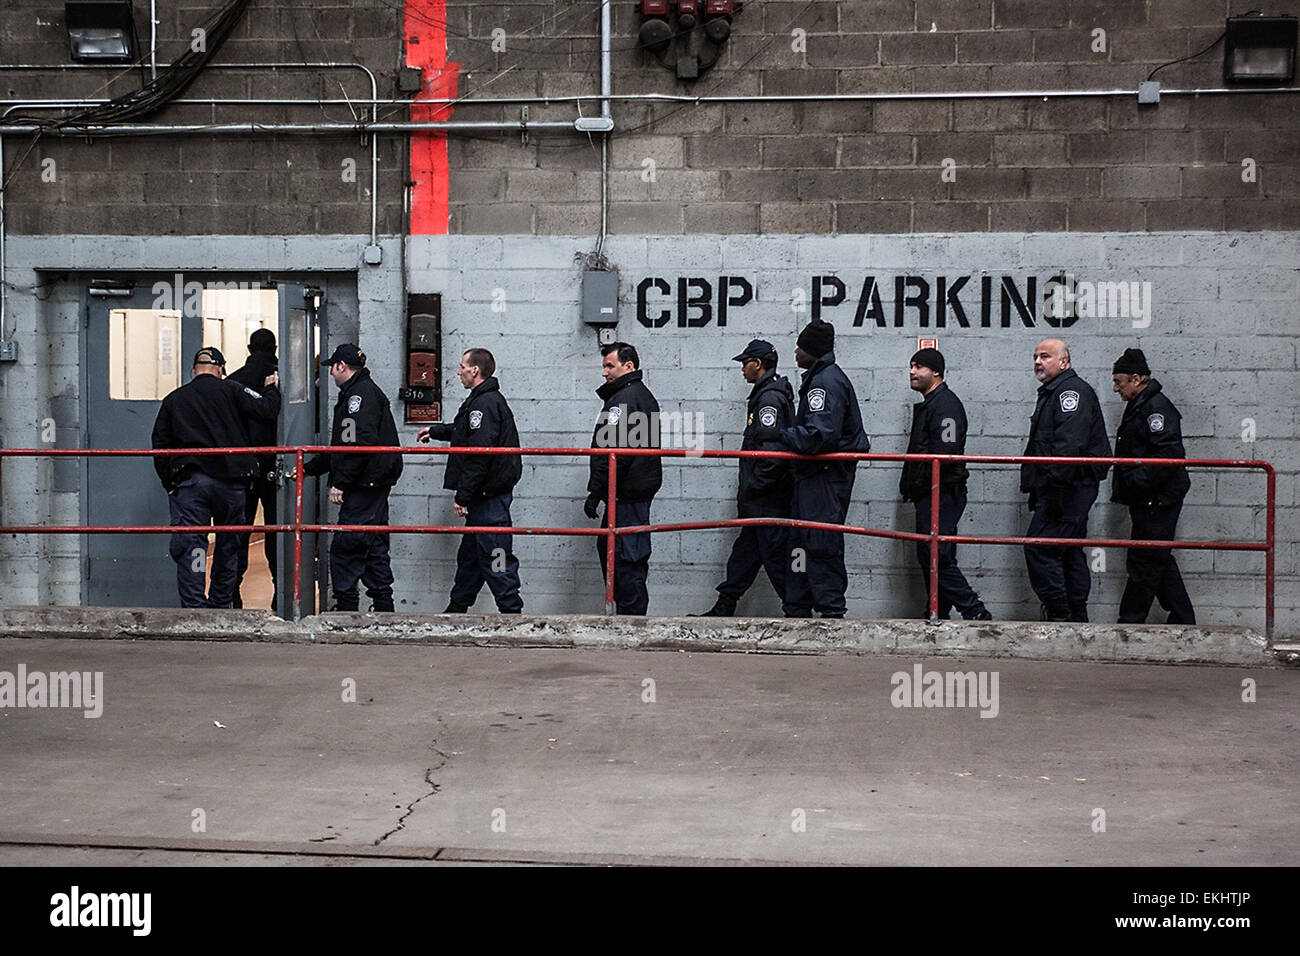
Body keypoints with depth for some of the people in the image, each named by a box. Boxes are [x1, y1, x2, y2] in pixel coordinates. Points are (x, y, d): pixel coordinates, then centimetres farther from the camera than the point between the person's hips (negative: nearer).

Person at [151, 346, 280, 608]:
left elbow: (160, 444, 13)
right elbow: (267, 411, -4)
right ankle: (221, 604, 19)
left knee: (189, 547, -2)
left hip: (188, 481, 1)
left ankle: (194, 608, -10)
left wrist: (169, 483, 16)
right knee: (228, 545, 13)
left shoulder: (173, 399, 14)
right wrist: (271, 389, 16)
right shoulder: (231, 390, 4)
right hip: (230, 479, -1)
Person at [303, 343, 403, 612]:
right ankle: (383, 605, 16)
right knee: (374, 546, 12)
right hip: (374, 484, 10)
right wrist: (308, 468, 30)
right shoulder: (361, 392, 22)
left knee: (345, 547, -7)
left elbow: (359, 444, -23)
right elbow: (340, 447, 29)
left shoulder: (360, 394, -11)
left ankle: (346, 606, -4)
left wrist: (340, 483, -22)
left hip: (364, 486, -10)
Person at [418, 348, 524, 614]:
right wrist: (435, 431, 49)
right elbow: (465, 431, 37)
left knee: (494, 554, -8)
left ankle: (511, 610, -4)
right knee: (470, 552, 19)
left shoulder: (485, 404, -18)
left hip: (489, 494, -11)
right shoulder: (484, 400, 17)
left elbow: (479, 455, -24)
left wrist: (463, 496, -21)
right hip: (487, 493, 11)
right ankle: (457, 608, 30)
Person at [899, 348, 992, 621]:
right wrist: (909, 486, 17)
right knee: (929, 556, 11)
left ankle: (975, 613, -12)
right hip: (929, 496, 11)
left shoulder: (945, 403, -12)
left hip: (941, 494, -11)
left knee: (936, 555, -14)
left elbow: (945, 452, -22)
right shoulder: (927, 404, 22)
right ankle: (936, 619, 16)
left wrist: (918, 483, -15)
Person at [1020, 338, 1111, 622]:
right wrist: (1038, 491, 21)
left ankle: (1058, 613, -11)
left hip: (1069, 488, -11)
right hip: (1070, 490, 11)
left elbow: (1069, 444, -24)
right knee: (1069, 552, 13)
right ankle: (1077, 618, 18)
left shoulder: (1072, 391, -11)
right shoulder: (1051, 393, 22)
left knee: (1039, 547, -14)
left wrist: (1055, 484, -28)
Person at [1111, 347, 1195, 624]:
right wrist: (1123, 488, 15)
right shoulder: (1138, 406, 18)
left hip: (1157, 501, -11)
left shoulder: (1157, 407, -14)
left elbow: (1170, 453, -24)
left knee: (1145, 563, -5)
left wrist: (1136, 482, -23)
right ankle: (1183, 621, 20)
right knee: (1159, 562, 13)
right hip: (1147, 501, 11)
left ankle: (1129, 623, 0)